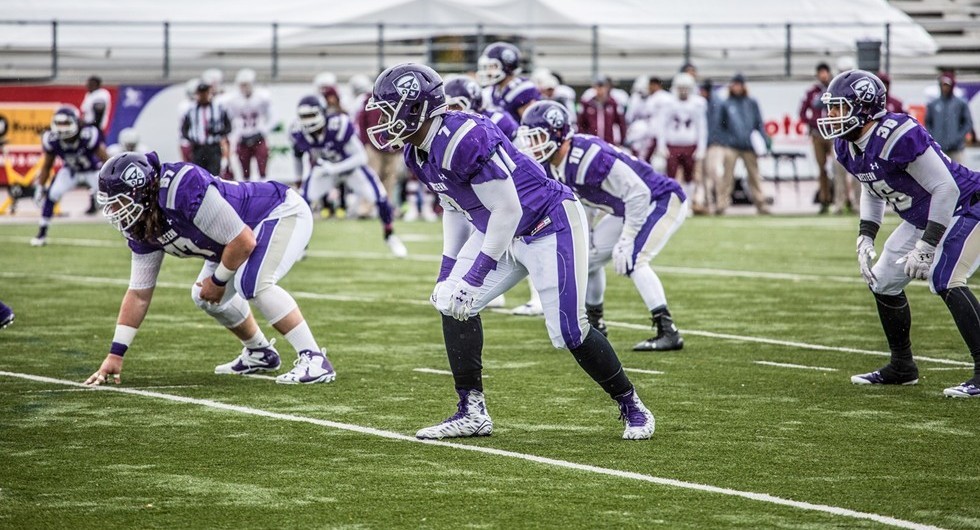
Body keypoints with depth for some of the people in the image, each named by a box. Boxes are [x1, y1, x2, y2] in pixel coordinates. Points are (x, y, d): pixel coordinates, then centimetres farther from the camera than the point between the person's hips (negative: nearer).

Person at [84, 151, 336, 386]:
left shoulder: (184, 188, -35)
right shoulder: (142, 227, -5)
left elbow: (243, 242, -29)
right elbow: (139, 294, 3)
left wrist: (218, 281, -13)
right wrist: (115, 354, 0)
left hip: (284, 213, -10)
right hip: (253, 229, 10)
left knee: (253, 283, -30)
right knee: (204, 295, 13)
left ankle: (314, 359, -26)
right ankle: (260, 354, 33)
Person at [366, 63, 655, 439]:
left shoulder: (464, 139, -30)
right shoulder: (418, 153, 1)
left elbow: (507, 210, -27)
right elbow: (455, 208, 15)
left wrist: (474, 276, -24)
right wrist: (448, 272, 10)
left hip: (551, 226, -9)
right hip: (504, 232, 9)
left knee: (568, 331, -9)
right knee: (452, 302, -3)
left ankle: (632, 407, 13)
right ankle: (472, 413, 3)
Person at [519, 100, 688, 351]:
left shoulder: (587, 156, -33)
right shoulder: (551, 166, -4)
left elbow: (638, 193, -31)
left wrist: (626, 241, -28)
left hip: (663, 201, -10)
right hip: (628, 209, 10)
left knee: (631, 260, -25)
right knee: (588, 256, 9)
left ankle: (668, 333, -24)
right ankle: (594, 327, 25)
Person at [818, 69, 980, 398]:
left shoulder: (898, 136, -32)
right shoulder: (848, 147, -3)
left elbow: (946, 188, -28)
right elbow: (872, 192, 16)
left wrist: (925, 246, -28)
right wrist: (865, 239, 4)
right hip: (924, 217, 10)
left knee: (943, 279, -26)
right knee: (883, 281, 10)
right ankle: (902, 367, 26)